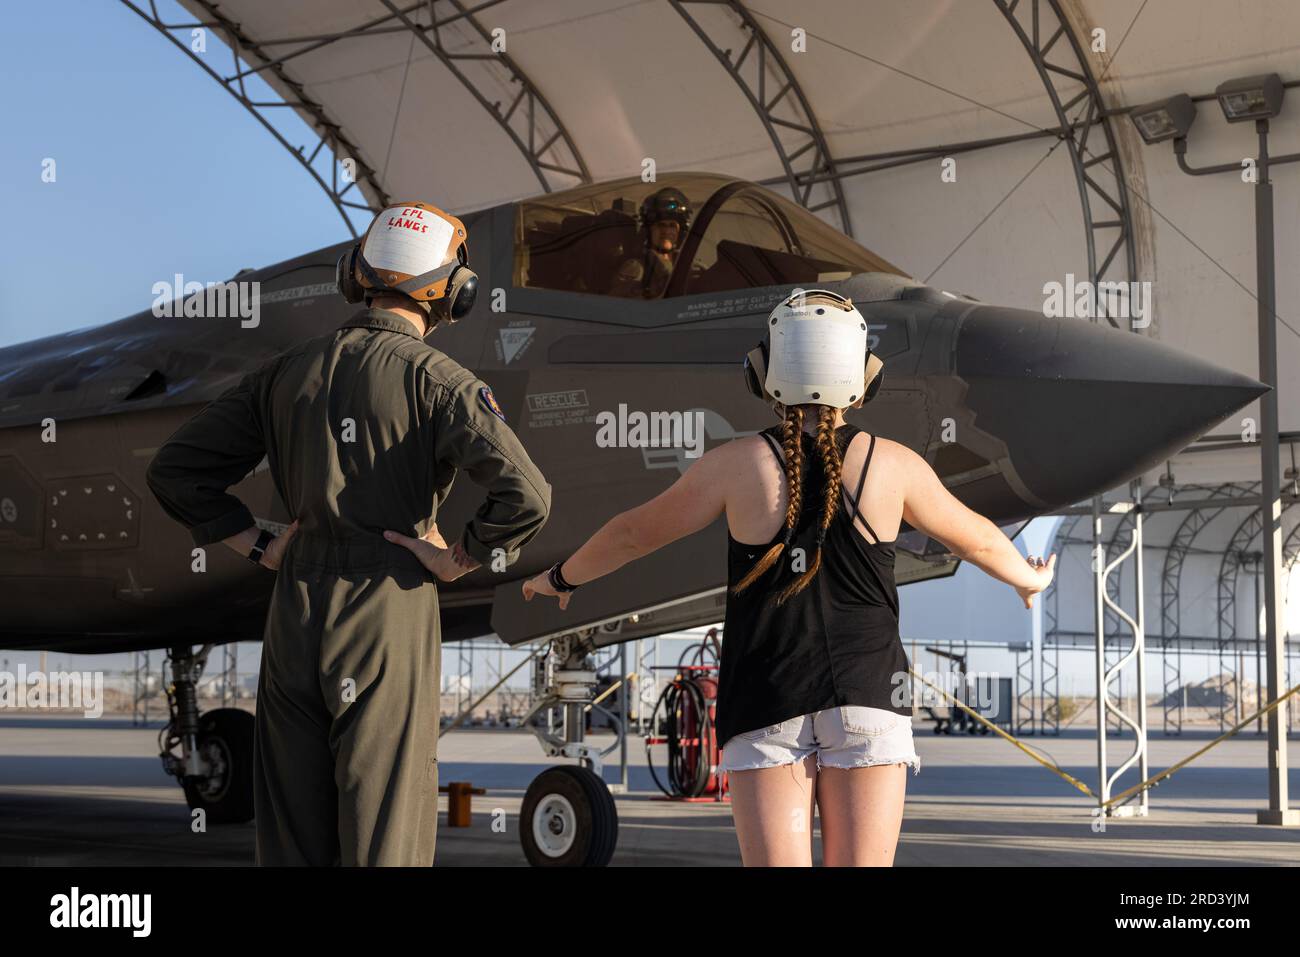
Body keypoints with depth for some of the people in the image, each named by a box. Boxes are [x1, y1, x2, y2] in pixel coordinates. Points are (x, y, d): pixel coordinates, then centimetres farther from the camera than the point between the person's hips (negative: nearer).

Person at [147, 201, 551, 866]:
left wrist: (261, 548, 10)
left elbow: (174, 470, 11)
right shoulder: (438, 380, -7)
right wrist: (458, 560, -7)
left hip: (294, 611, 5)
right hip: (389, 611, -5)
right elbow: (525, 495, -22)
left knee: (290, 832, 13)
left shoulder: (288, 372, 8)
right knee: (386, 835, 2)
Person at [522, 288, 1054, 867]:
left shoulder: (738, 464, -4)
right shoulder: (893, 465, 0)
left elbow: (637, 532, 9)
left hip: (767, 704, -1)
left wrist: (563, 578, 28)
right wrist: (1026, 578, 40)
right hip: (867, 693, 1)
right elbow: (972, 537, 18)